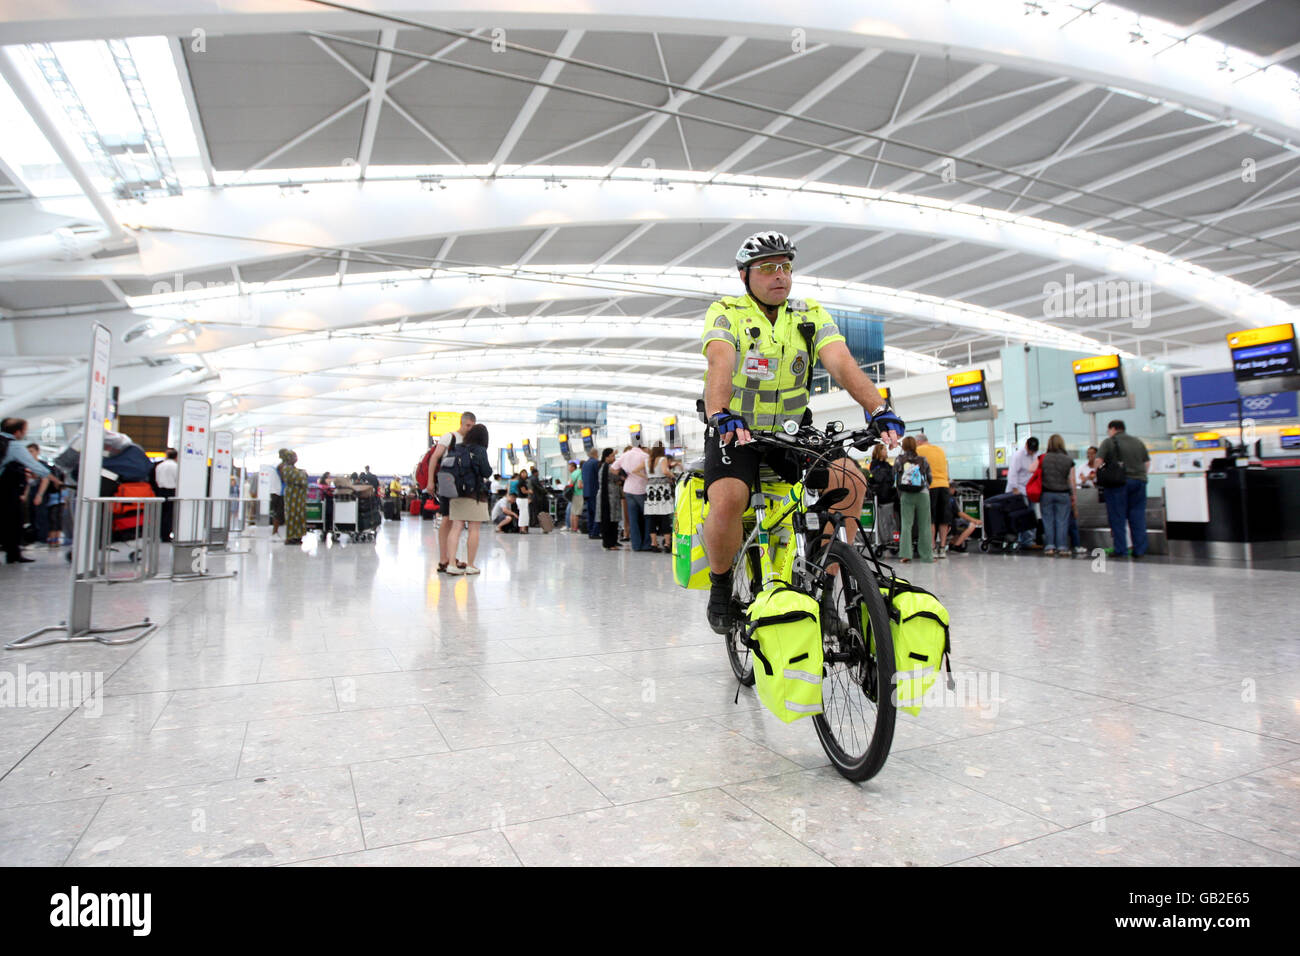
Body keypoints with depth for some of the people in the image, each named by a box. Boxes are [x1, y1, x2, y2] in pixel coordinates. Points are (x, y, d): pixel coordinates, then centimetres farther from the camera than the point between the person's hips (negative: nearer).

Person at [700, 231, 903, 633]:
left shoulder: (811, 315, 2)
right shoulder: (726, 312, -7)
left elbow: (842, 363, -14)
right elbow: (721, 363, -28)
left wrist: (879, 410, -31)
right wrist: (721, 415, -48)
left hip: (792, 430, 4)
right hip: (735, 432, -3)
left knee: (851, 480, -19)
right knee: (727, 502, -30)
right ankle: (721, 582, 0)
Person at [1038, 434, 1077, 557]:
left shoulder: (1043, 458, -2)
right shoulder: (1069, 460, 0)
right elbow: (1072, 480, 0)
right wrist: (1073, 496, 7)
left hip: (1046, 493, 0)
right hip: (1063, 494, 0)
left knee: (1048, 521, 6)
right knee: (1062, 521, 5)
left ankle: (1050, 547, 4)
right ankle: (1062, 547, 6)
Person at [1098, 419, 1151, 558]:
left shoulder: (1108, 442, 0)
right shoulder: (1138, 442, 15)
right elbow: (1147, 463, 15)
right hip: (1139, 481, 4)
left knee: (1118, 517, 0)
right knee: (1138, 517, 7)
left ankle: (1121, 550, -1)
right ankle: (1139, 550, 6)